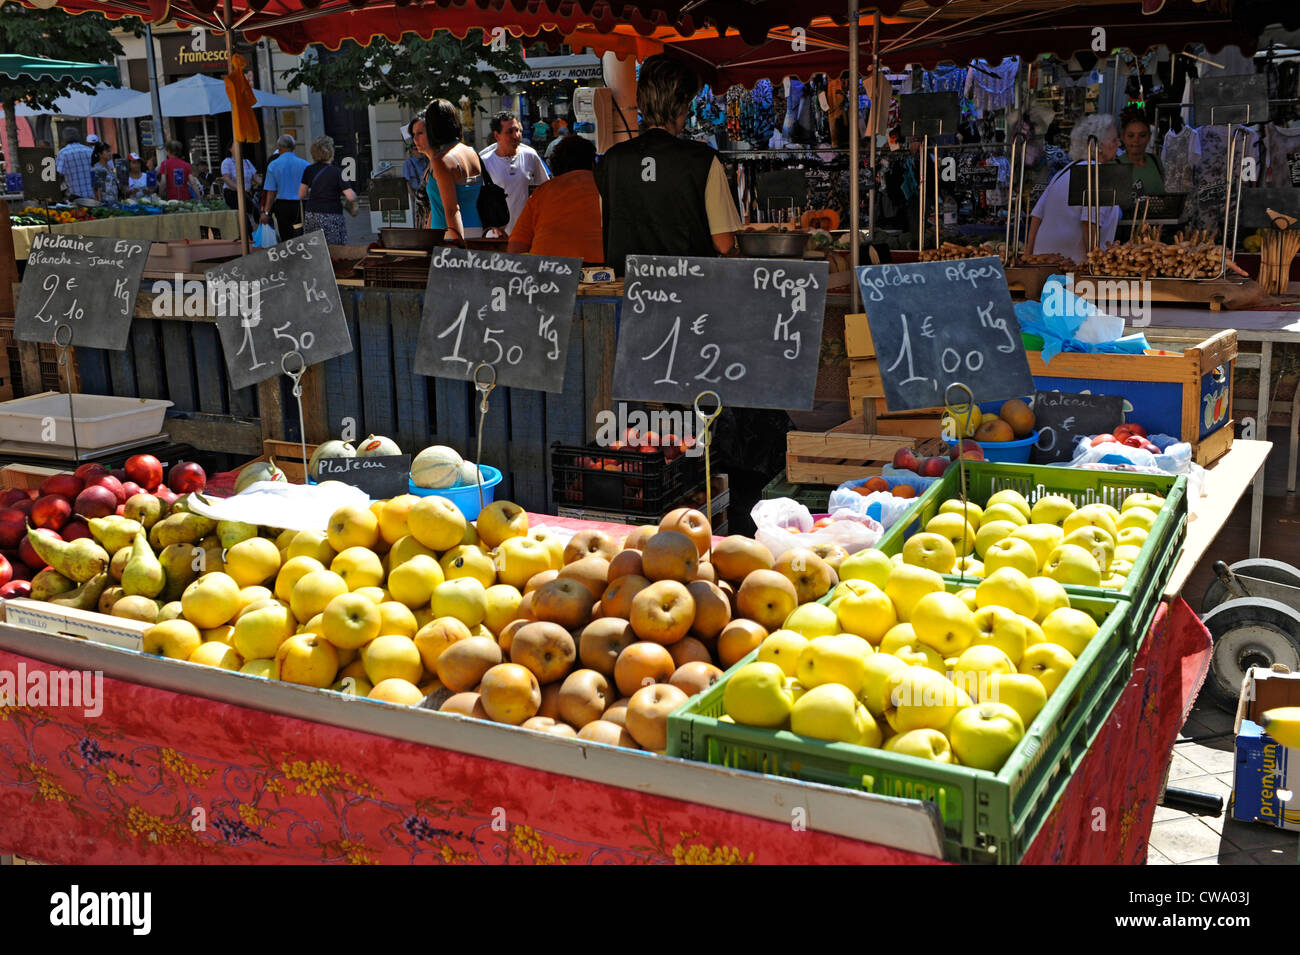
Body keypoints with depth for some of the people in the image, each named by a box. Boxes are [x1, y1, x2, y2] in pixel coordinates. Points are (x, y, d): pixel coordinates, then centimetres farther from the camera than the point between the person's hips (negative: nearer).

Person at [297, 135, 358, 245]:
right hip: (331, 217, -5)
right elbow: (351, 197, -12)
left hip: (310, 216, 5)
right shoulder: (337, 172, -8)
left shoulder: (309, 170, 6)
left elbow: (301, 195, 11)